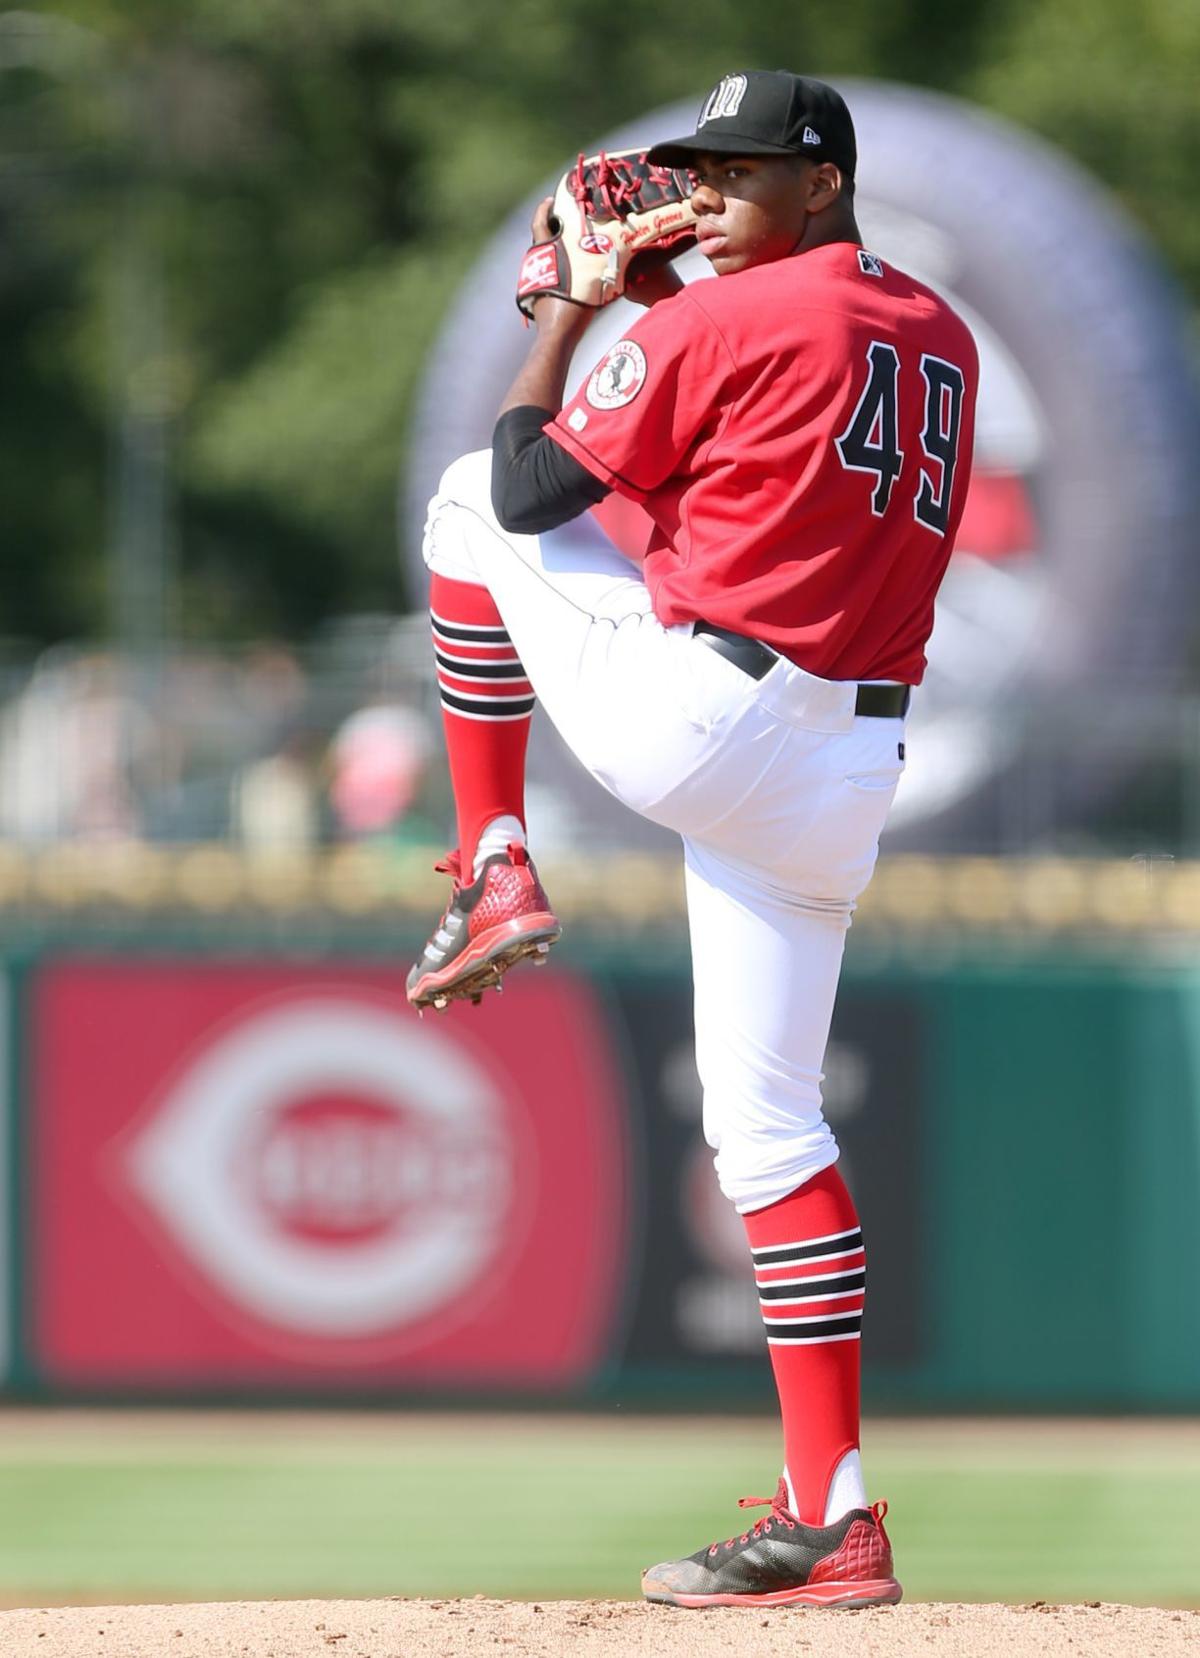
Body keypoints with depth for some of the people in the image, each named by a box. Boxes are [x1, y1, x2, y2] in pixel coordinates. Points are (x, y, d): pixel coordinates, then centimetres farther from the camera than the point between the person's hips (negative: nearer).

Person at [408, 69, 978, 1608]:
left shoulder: (714, 325, -8)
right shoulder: (940, 339, 15)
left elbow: (529, 490, -3)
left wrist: (562, 317, 11)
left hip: (692, 715, -7)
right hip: (854, 770, 7)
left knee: (470, 499, 17)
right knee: (767, 1124, 9)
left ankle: (497, 866, 13)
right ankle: (830, 1516, 0)